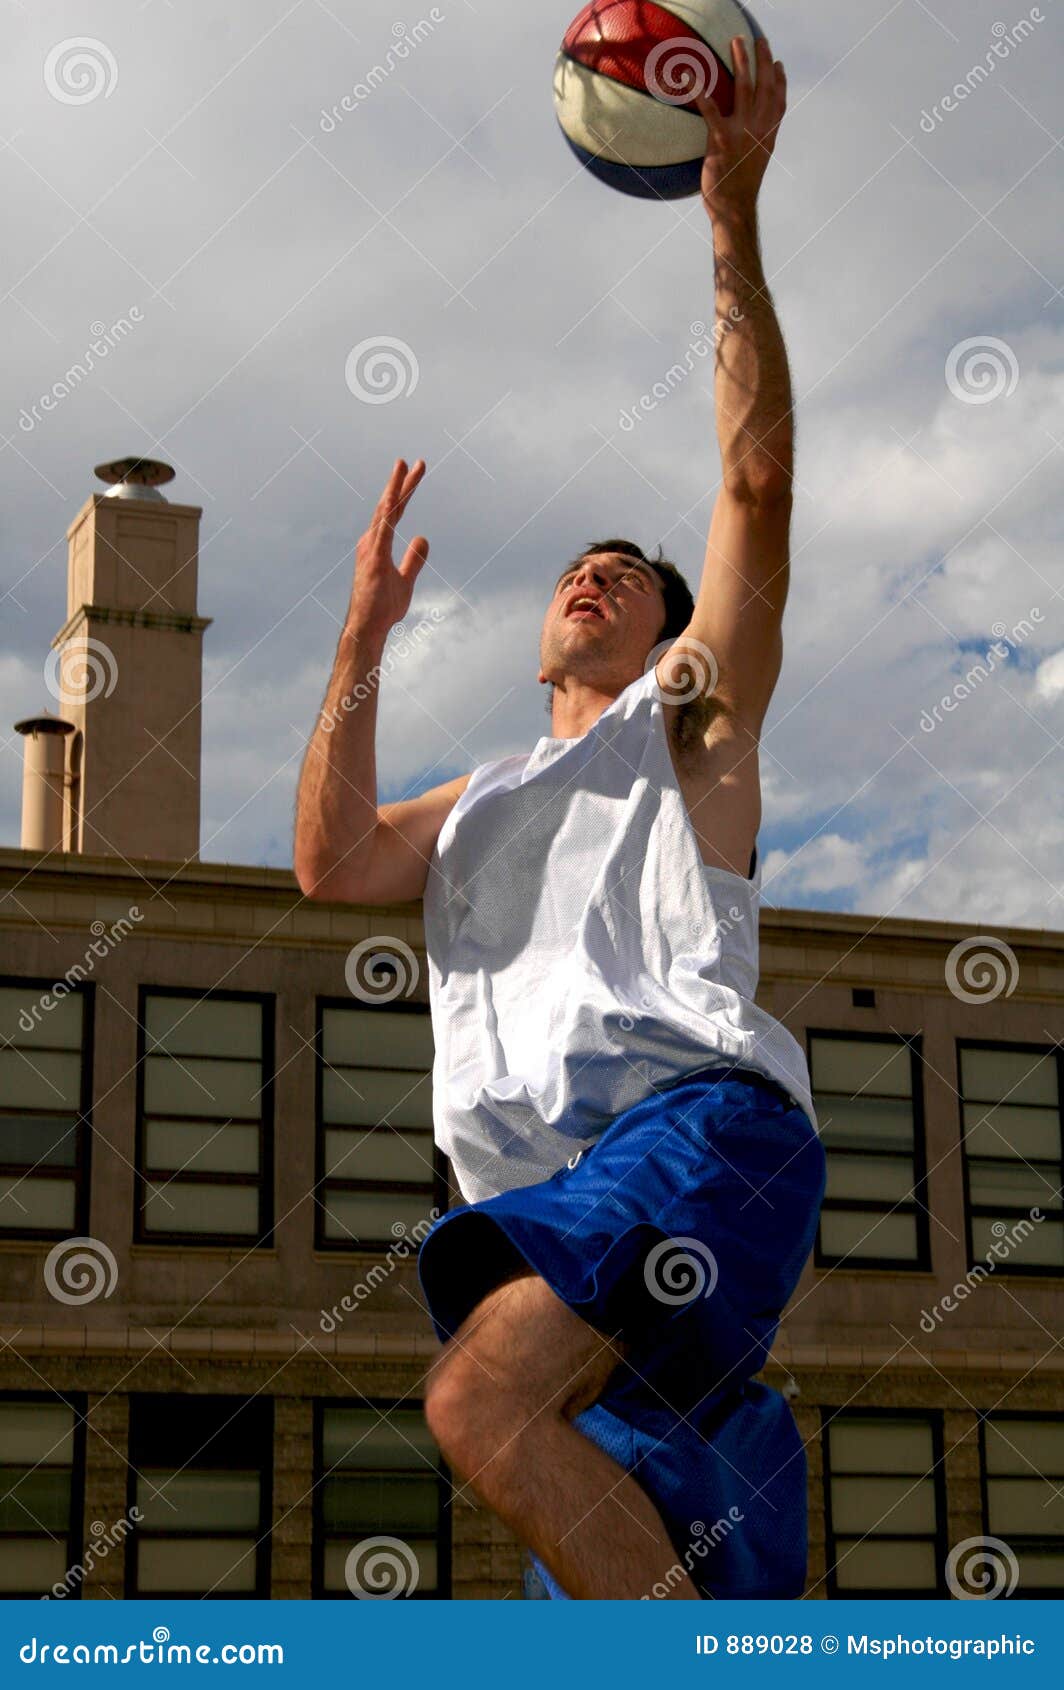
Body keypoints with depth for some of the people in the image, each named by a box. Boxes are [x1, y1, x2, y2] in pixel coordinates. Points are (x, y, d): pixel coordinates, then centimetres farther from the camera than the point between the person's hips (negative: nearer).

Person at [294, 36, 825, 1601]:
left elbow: (759, 479, 9)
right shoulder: (481, 802, 35)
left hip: (702, 1117, -5)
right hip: (542, 1195, 5)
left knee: (483, 1399, -29)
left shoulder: (690, 723, 21)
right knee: (635, 1528, -7)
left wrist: (733, 220, 4)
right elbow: (332, 863, 15)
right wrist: (364, 641, 13)